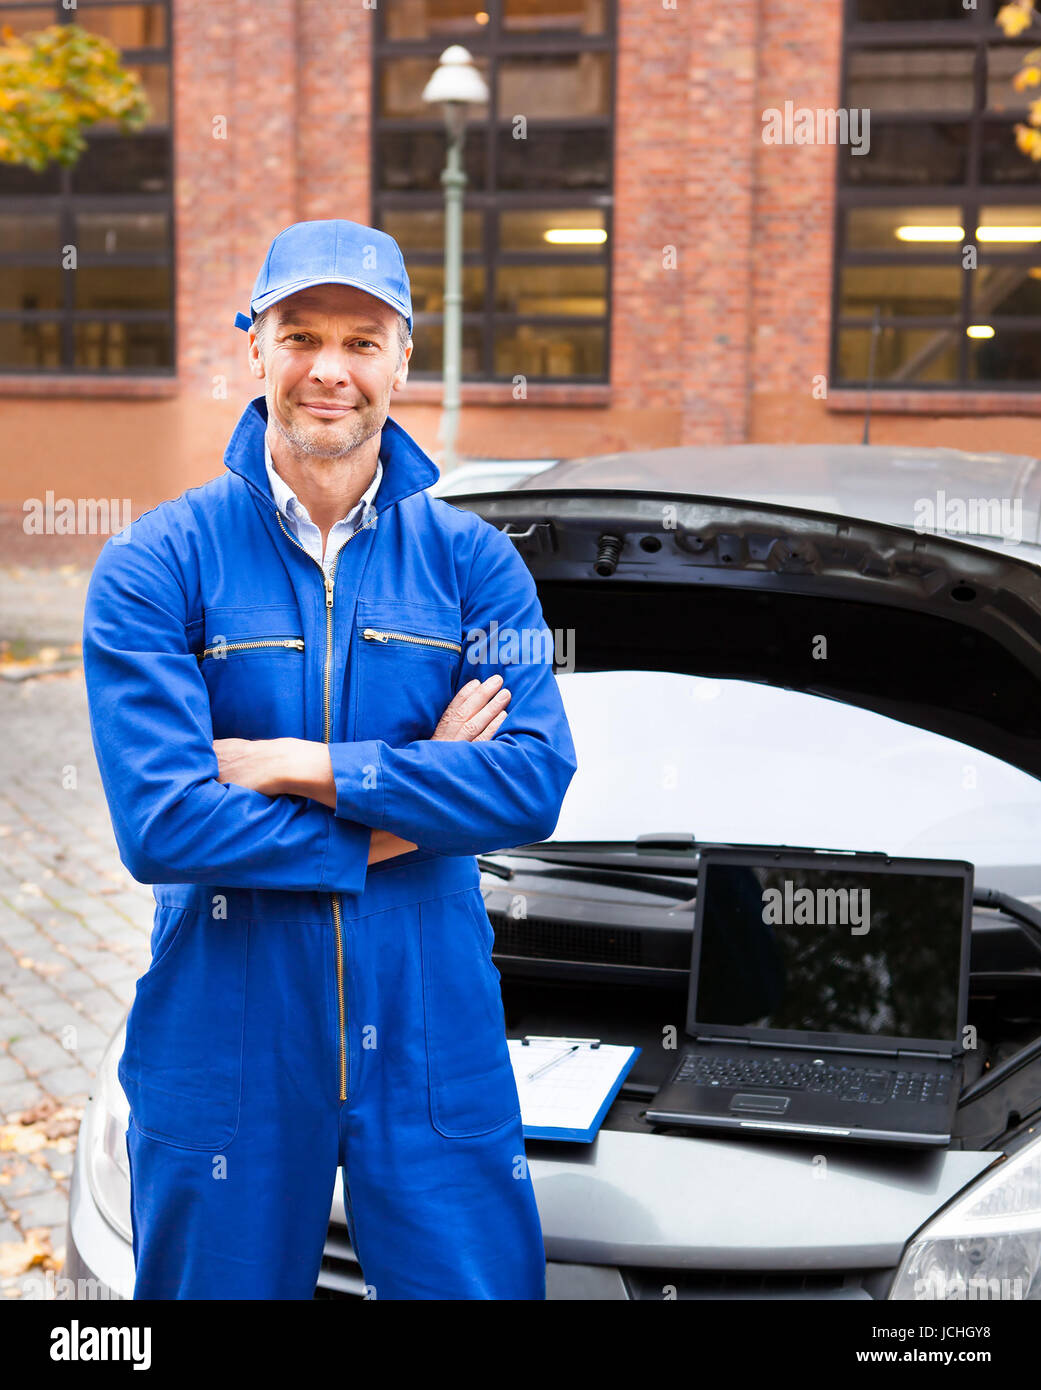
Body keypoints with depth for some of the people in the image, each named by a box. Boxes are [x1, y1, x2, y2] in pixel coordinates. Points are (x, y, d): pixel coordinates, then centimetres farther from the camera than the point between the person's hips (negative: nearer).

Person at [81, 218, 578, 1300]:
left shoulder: (472, 561, 1)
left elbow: (535, 785, -11)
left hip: (434, 1035, 1)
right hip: (224, 1039, -1)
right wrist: (418, 797, -13)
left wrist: (301, 766, -17)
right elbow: (160, 825, -16)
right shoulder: (153, 568, -6)